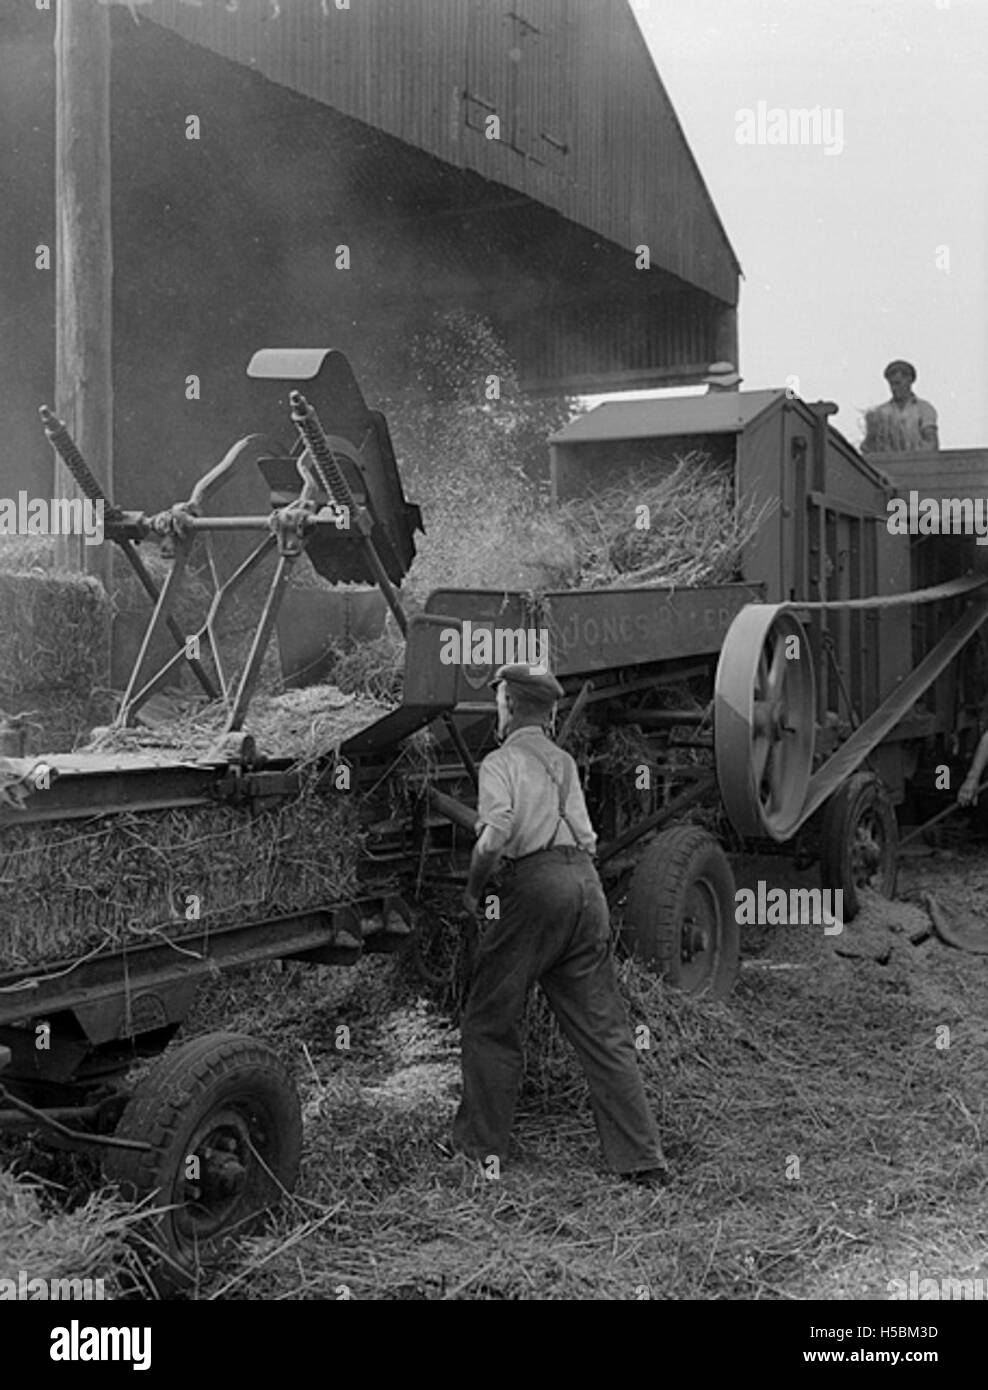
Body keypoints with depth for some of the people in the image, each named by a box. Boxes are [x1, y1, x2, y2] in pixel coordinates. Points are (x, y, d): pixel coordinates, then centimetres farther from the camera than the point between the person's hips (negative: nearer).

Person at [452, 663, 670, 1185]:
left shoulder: (502, 761, 0)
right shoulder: (564, 761, 23)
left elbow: (495, 835, -16)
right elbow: (587, 836, 17)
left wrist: (473, 889, -3)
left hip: (534, 884, -7)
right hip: (586, 883, 7)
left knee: (490, 1024, 9)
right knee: (603, 1030, 9)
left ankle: (480, 1146, 17)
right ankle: (643, 1160, 9)